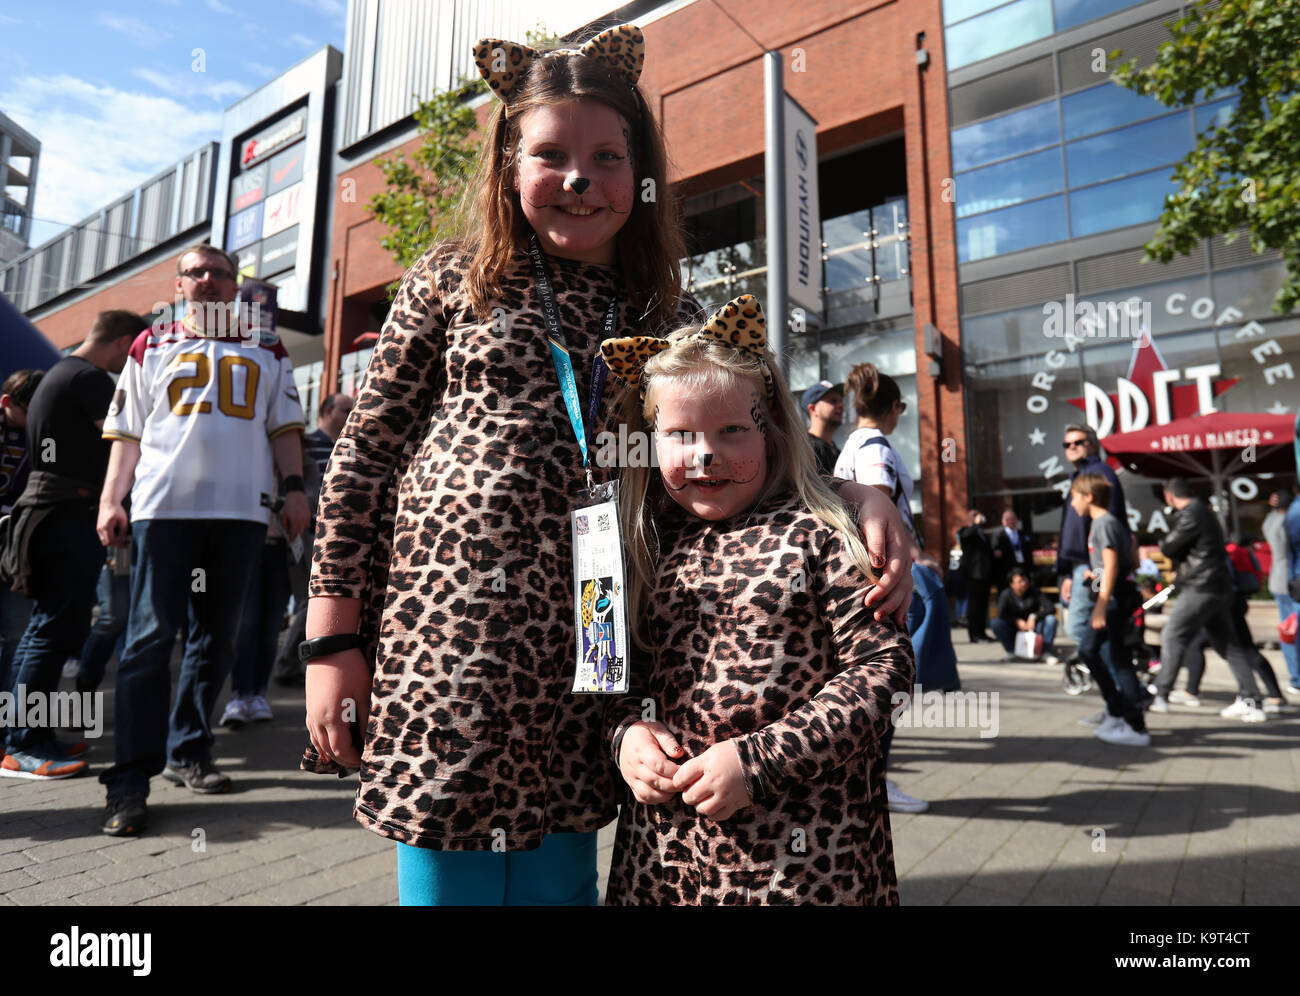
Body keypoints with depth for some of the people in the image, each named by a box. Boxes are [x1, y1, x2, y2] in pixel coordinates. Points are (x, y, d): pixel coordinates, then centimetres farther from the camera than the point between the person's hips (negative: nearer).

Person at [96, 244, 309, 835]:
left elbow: (284, 427, 14)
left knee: (216, 636, 6)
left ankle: (188, 752, 19)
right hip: (164, 505, -1)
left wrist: (294, 488, 2)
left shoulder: (267, 352, 17)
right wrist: (111, 498, 0)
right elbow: (127, 431, 11)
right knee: (150, 637, -6)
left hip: (241, 508, 2)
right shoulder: (151, 347, 14)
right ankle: (130, 779, -1)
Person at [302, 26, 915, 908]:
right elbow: (365, 454, 5)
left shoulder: (670, 318, 10)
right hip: (438, 645, -1)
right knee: (445, 879, 8)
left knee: (558, 878, 14)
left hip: (576, 673, 2)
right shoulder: (453, 281, 6)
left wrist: (861, 495, -10)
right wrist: (333, 643, 0)